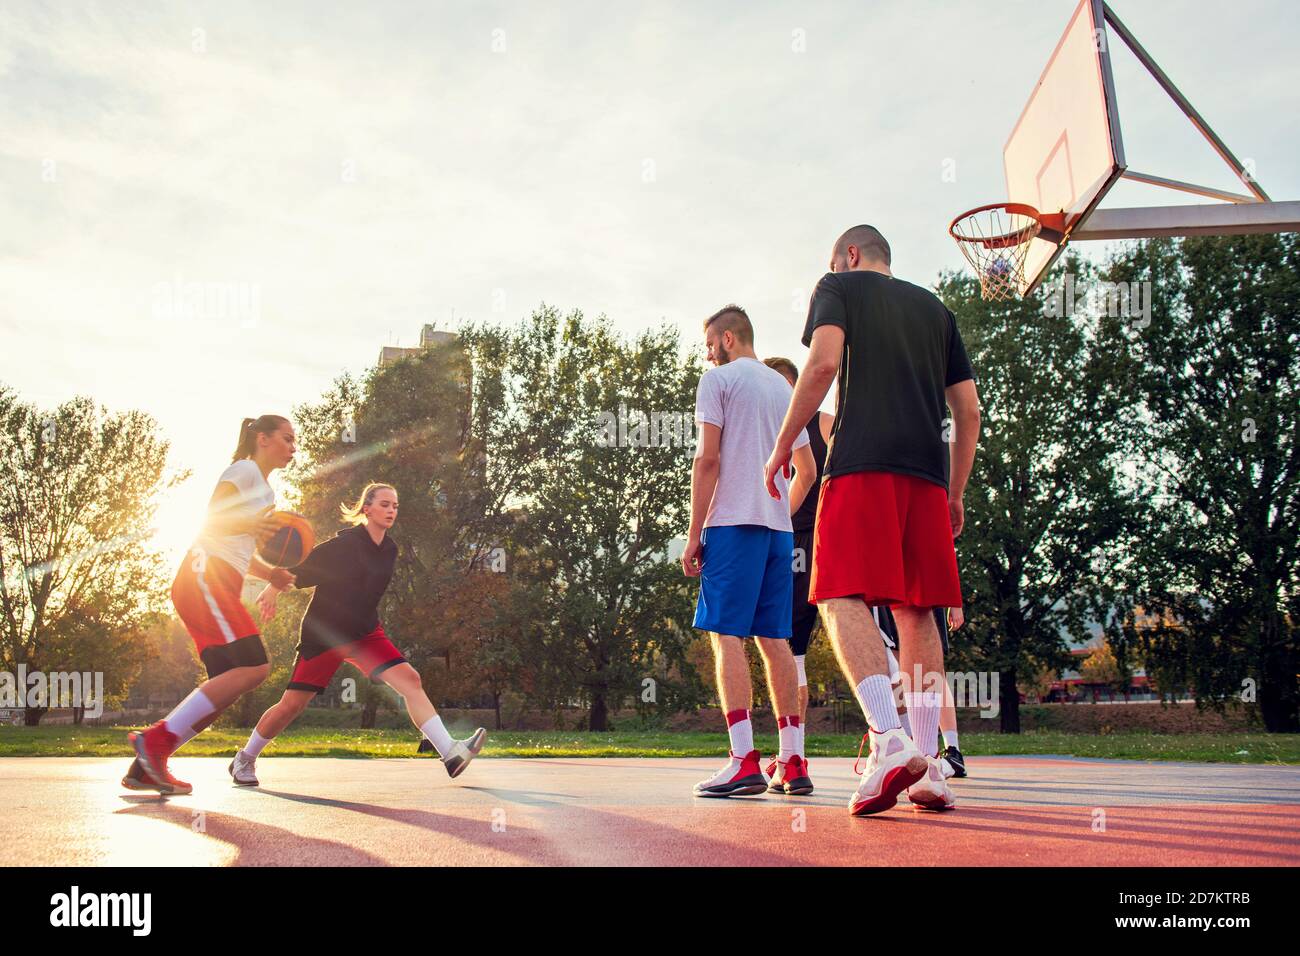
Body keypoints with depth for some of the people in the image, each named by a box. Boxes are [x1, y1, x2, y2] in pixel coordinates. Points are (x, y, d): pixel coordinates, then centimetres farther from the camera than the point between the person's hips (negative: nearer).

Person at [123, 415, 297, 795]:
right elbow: (209, 520, -9)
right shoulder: (244, 470, -1)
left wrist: (270, 573, 13)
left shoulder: (264, 490, 26)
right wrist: (250, 525, -26)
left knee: (229, 684, 2)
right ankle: (158, 738, -18)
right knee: (253, 666, -21)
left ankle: (146, 768, 3)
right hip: (205, 575, -10)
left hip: (218, 587, 10)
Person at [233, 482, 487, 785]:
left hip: (364, 633, 5)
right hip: (322, 634, -5)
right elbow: (300, 570, -15)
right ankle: (244, 759, 24)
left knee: (410, 679, -14)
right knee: (291, 705, -2)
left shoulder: (390, 550, 5)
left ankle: (450, 752, -20)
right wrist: (272, 591, -27)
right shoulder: (344, 544, -14)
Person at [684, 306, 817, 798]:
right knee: (775, 639, 7)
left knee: (726, 635, -7)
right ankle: (792, 762, 8)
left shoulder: (718, 378, 0)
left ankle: (744, 762, -13)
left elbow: (707, 458, -8)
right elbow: (807, 471, 21)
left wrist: (694, 533, -7)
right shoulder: (784, 387, 21)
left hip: (733, 522, -7)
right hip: (779, 528, 7)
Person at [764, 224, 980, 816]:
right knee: (915, 611, 6)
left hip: (862, 464, -5)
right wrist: (955, 494, 24)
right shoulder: (935, 308, 26)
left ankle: (890, 739, -30)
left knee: (842, 598, -11)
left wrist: (783, 445, -1)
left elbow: (824, 362, -8)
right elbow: (969, 411, 20)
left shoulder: (839, 287, 12)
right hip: (927, 470, 6)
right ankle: (928, 767, 3)